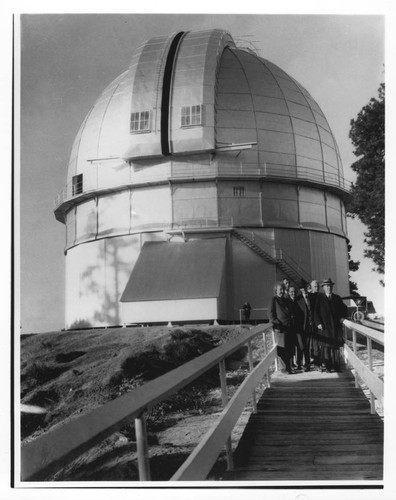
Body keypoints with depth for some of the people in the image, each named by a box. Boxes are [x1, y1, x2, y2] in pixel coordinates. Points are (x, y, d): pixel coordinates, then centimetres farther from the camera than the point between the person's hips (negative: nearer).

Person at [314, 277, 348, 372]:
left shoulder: (337, 298, 15)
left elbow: (344, 309, 24)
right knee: (325, 346, -4)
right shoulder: (319, 298, 4)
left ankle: (335, 366, 4)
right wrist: (318, 323, -9)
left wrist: (343, 317, 6)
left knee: (335, 346, 1)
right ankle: (324, 365, -2)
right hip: (324, 326, -3)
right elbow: (316, 312, 0)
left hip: (336, 326, 3)